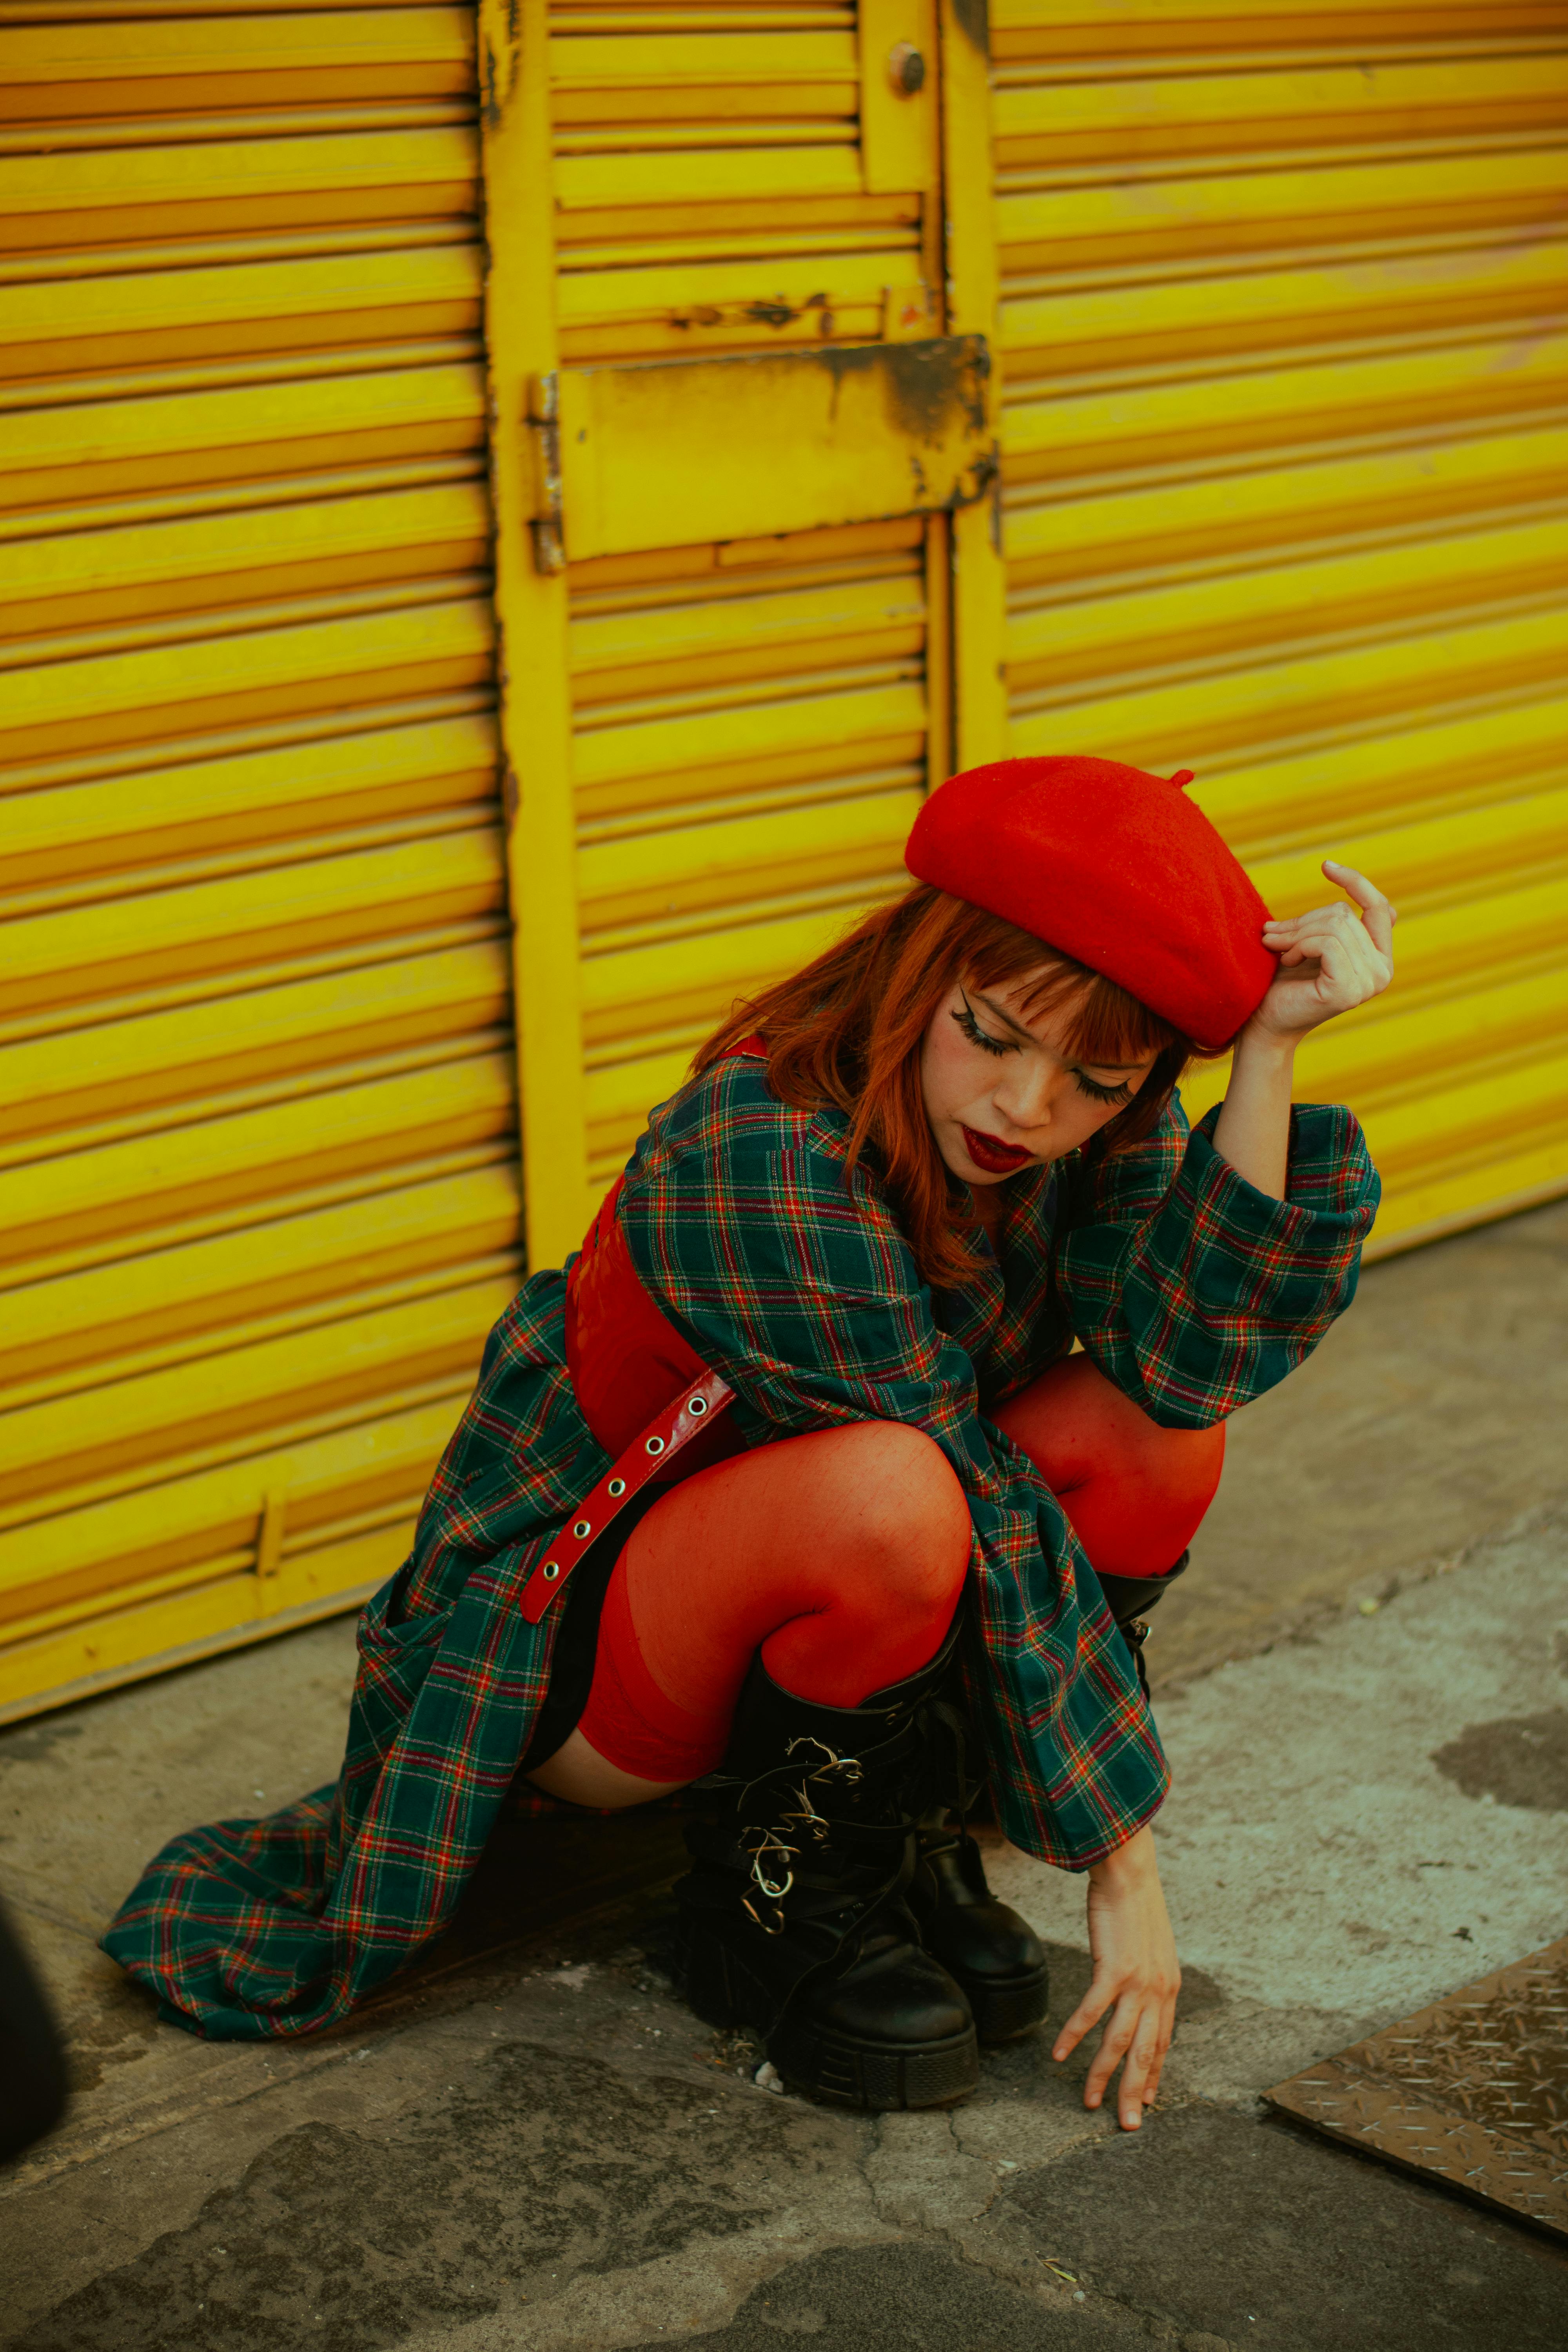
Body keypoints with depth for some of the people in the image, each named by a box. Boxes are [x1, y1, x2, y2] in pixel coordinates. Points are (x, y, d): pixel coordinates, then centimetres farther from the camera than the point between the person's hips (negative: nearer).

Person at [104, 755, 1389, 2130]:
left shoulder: (1100, 1132, -9)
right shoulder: (758, 1162, -31)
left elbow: (1200, 1353, -28)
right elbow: (980, 1510, -29)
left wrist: (1270, 1056, -35)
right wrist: (1122, 1858, -24)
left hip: (817, 1603, 7)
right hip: (559, 1649, -6)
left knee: (1151, 1434, -19)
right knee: (892, 1493, -38)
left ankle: (895, 1834, -2)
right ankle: (774, 1895, -11)